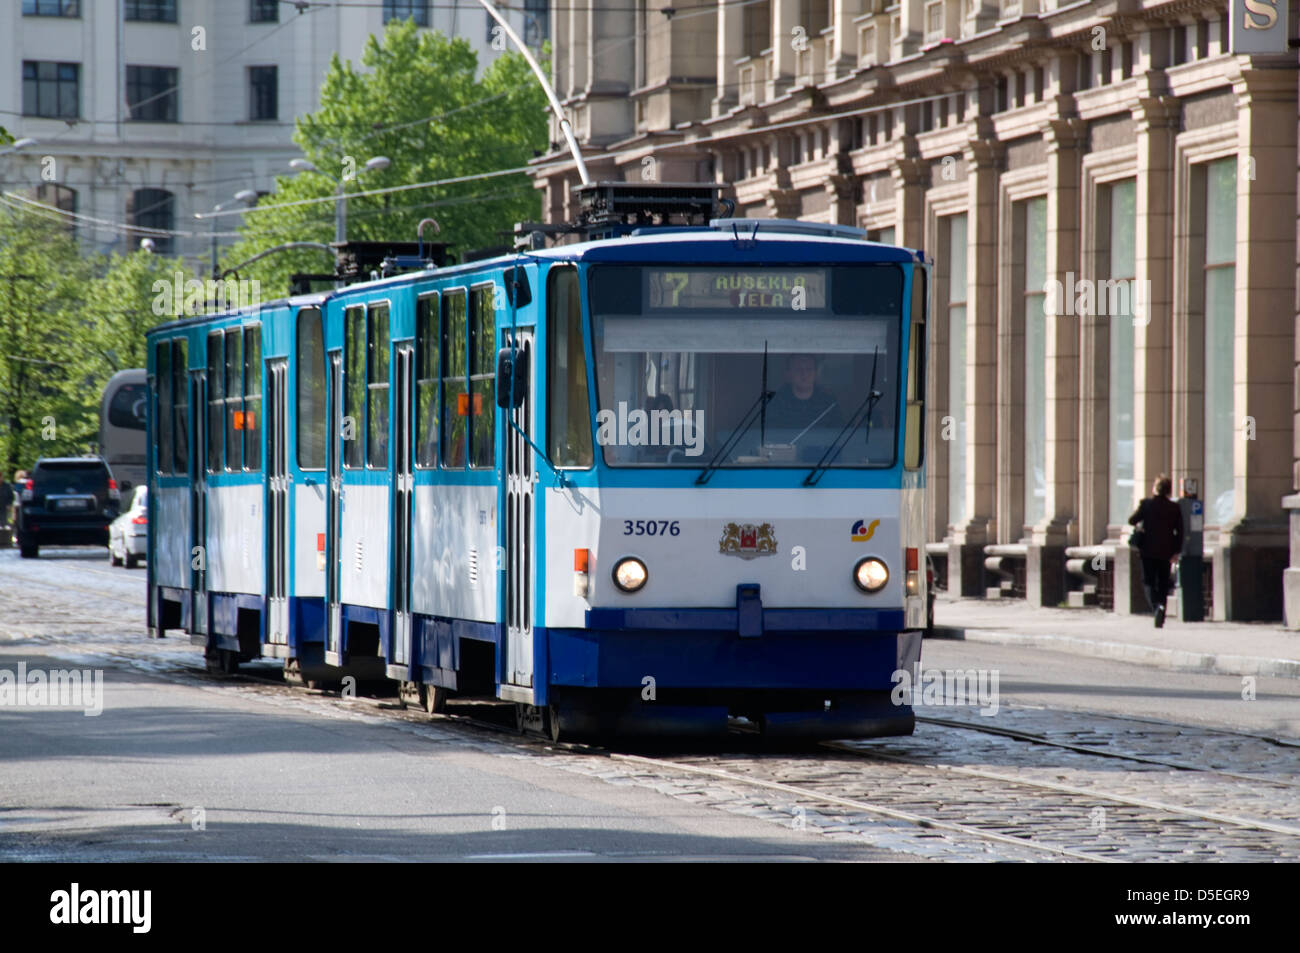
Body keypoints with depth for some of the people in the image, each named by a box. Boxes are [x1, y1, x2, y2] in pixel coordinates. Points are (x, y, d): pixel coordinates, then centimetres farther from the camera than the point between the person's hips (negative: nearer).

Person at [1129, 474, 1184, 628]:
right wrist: (1176, 550, 8)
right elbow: (1180, 531, 1)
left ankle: (1157, 605, -26)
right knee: (1163, 584, 12)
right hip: (1166, 552, 3)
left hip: (1149, 551, -3)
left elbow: (1132, 520, -7)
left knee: (1149, 582, 2)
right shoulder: (1174, 508, 0)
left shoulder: (1147, 504, -8)